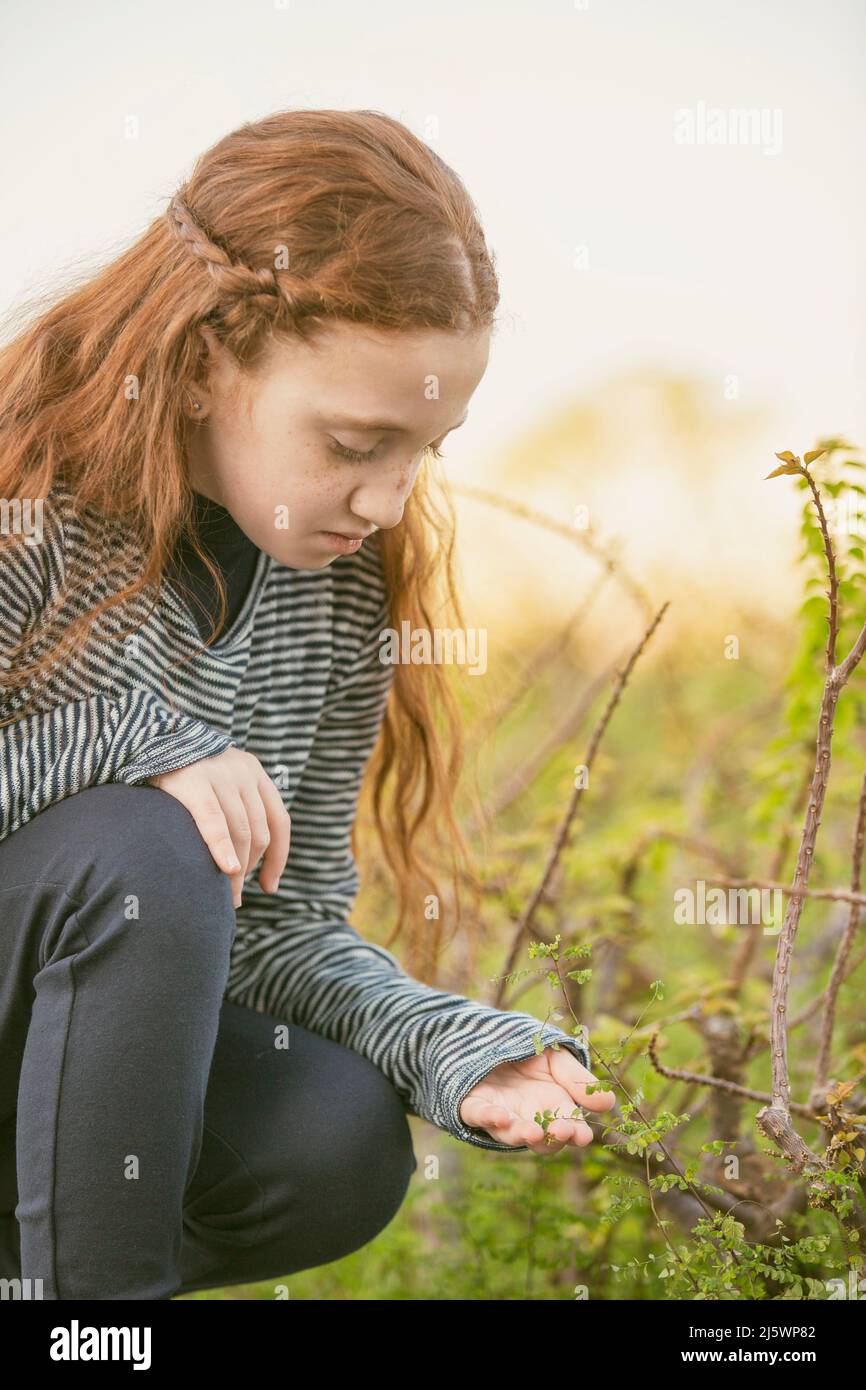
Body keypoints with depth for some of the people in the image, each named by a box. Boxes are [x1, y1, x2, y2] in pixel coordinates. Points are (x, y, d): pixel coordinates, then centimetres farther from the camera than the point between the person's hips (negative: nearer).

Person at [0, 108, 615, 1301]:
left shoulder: (342, 597, -3)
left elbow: (289, 924, -1)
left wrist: (460, 1049, -18)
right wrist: (126, 744, -29)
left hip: (103, 1040, 6)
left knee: (342, 1142, -20)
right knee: (143, 854, -31)